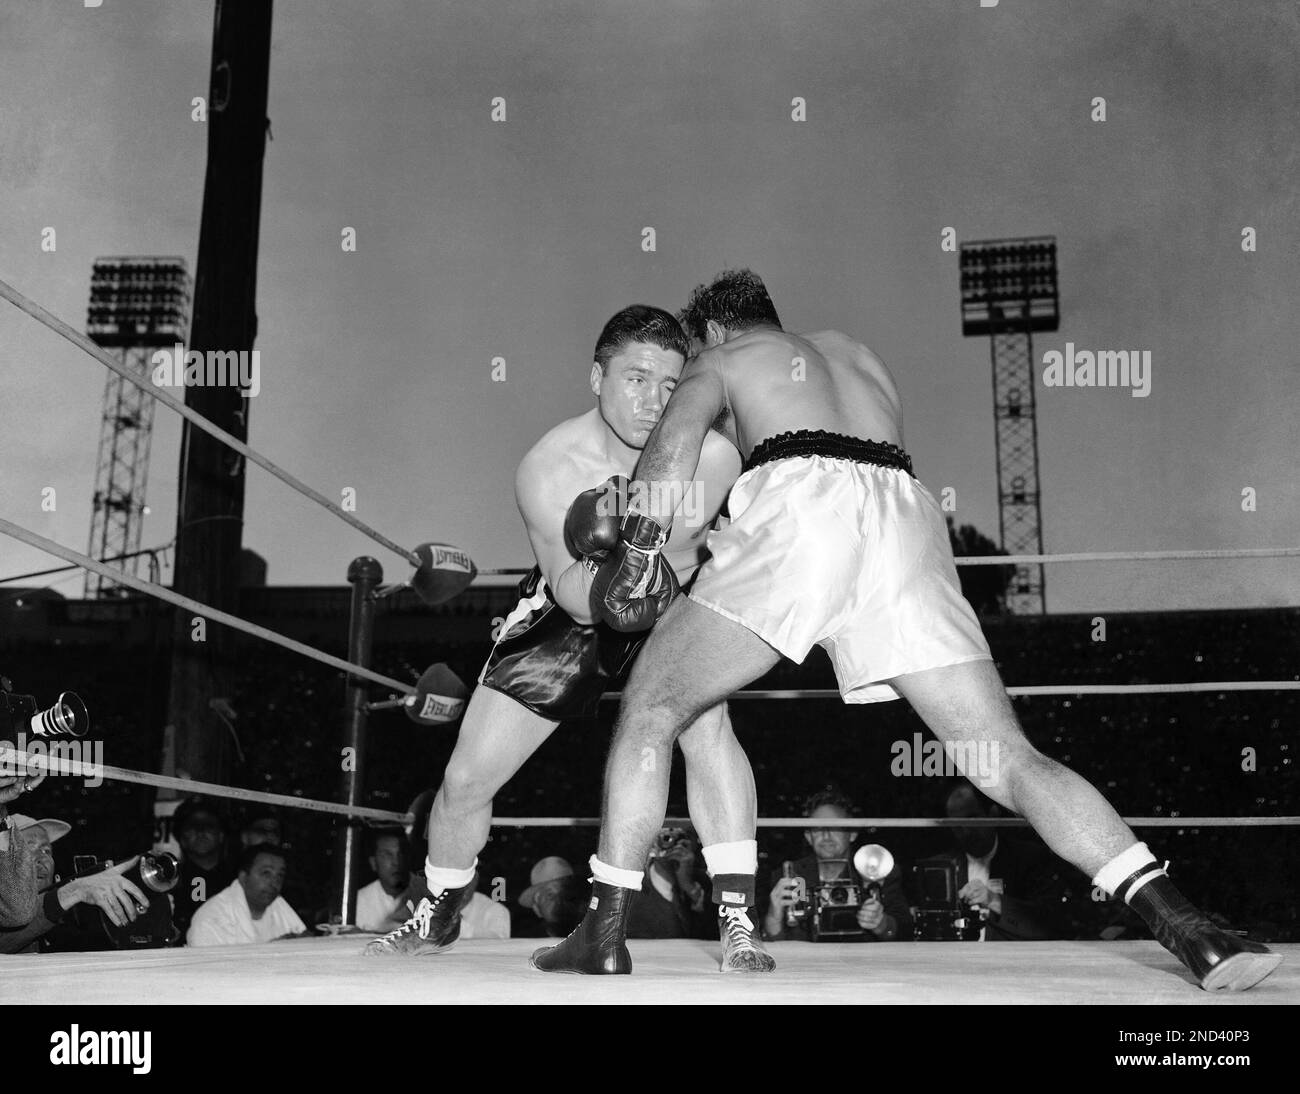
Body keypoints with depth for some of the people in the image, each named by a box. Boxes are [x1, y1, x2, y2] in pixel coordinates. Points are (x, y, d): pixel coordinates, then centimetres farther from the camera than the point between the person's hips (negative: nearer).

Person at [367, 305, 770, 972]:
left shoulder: (713, 457, -28)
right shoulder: (546, 469, -28)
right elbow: (575, 597, -24)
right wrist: (599, 571, -46)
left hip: (675, 599, 0)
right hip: (572, 609, 1)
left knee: (706, 723, -30)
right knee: (466, 778, 1)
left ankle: (738, 919, -16)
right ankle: (438, 915, 30)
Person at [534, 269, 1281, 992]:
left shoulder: (721, 360, 25)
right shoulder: (856, 353, 40)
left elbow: (676, 439, 5)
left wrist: (636, 553, 5)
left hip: (799, 510, -4)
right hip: (907, 516, 4)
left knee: (651, 708, 8)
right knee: (1009, 759, 3)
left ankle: (604, 934, 3)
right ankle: (1188, 931, -10)